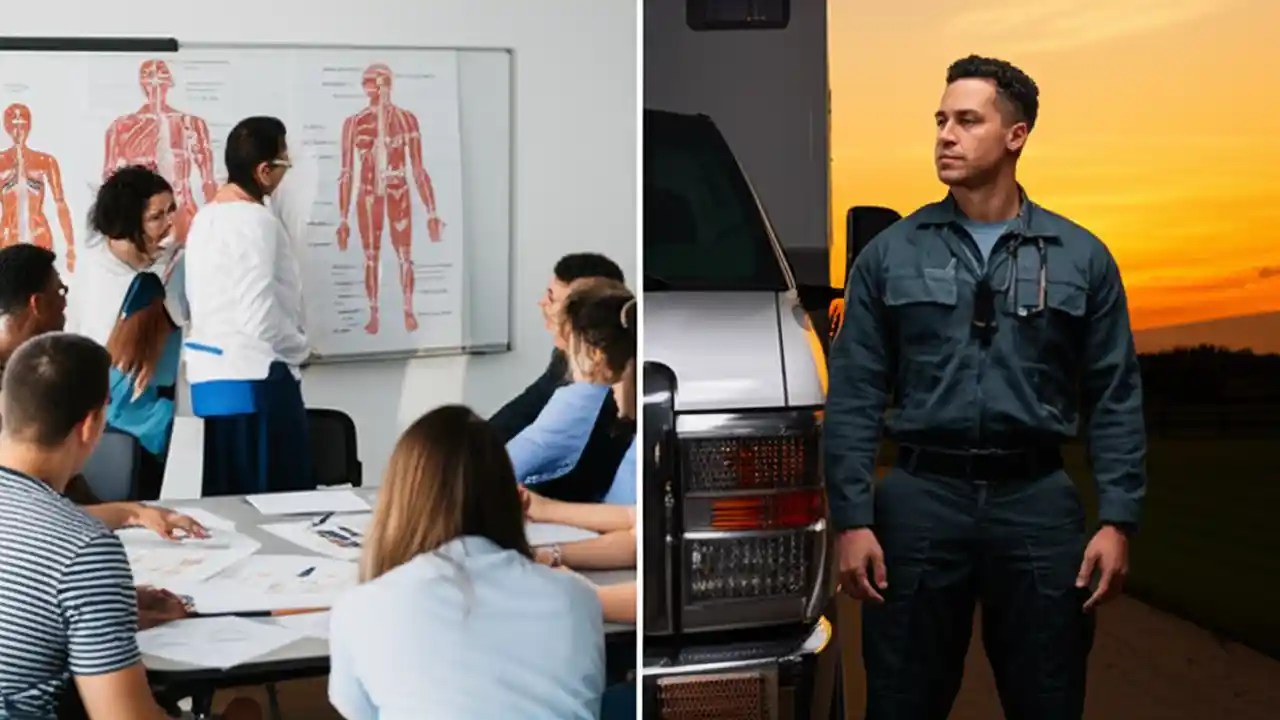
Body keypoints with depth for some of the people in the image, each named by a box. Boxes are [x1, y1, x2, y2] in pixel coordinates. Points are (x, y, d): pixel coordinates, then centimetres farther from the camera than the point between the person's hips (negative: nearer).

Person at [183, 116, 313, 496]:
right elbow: (260, 314, -21)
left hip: (212, 375, 9)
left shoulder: (205, 217, 12)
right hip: (255, 377, -9)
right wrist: (300, 348, -3)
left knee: (229, 496, 12)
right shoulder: (257, 221, -14)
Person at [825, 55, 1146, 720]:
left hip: (1036, 502, 0)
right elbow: (854, 397, 1)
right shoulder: (889, 255, 4)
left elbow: (1115, 401, 4)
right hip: (921, 498, 0)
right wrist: (852, 519, -7)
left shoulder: (1081, 258, 5)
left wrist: (1118, 519, -4)